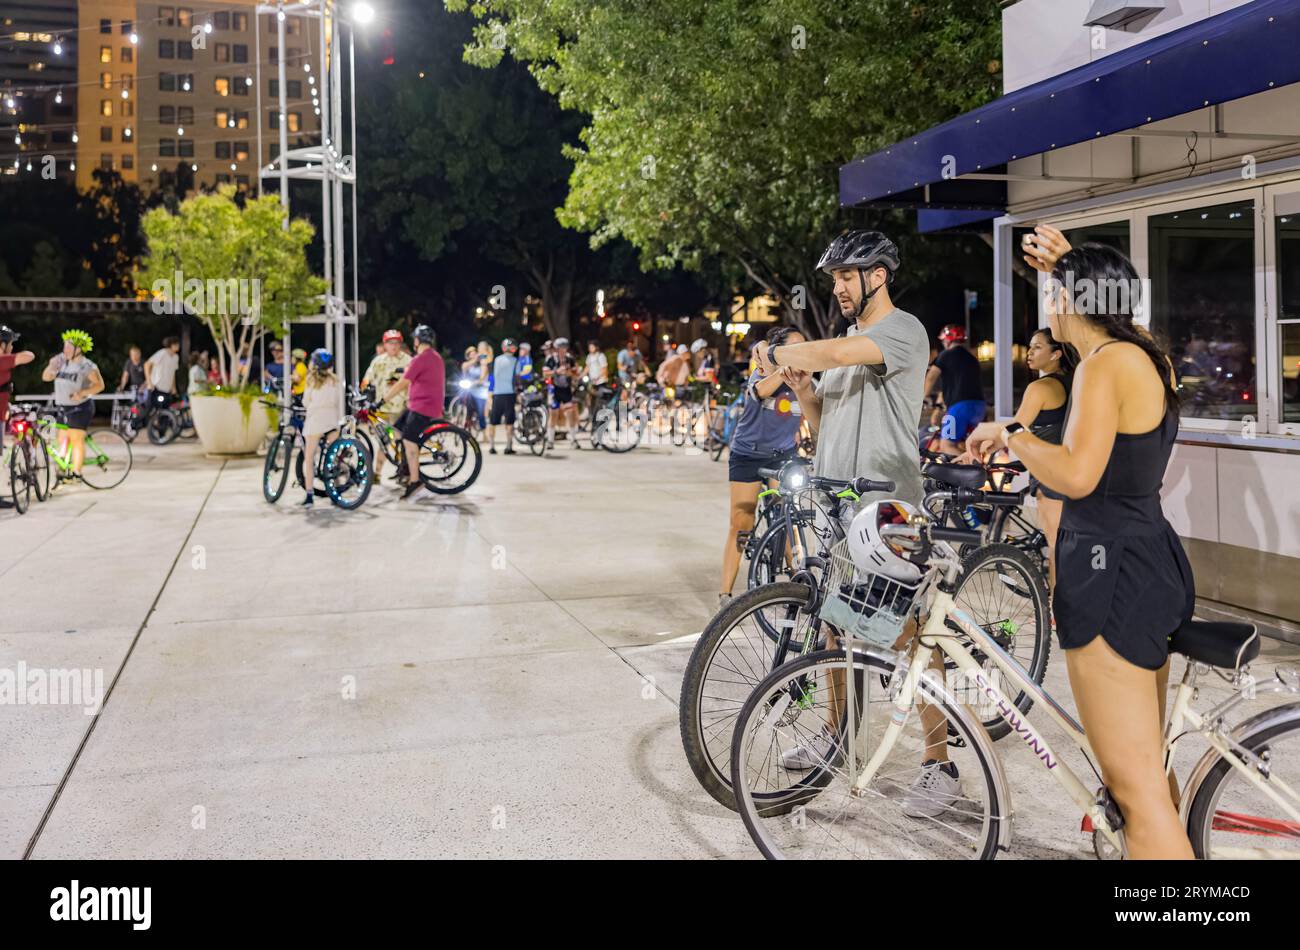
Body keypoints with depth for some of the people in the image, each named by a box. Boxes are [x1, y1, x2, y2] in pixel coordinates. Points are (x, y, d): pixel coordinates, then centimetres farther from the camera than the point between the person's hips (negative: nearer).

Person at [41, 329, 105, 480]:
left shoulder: (87, 366, -11)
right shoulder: (61, 360, 5)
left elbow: (99, 385, -12)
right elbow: (46, 377, 6)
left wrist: (82, 392, -25)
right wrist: (51, 367, -15)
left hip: (80, 408, -6)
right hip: (63, 408, 7)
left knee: (76, 440, -8)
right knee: (62, 441, 8)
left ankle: (76, 473, -4)